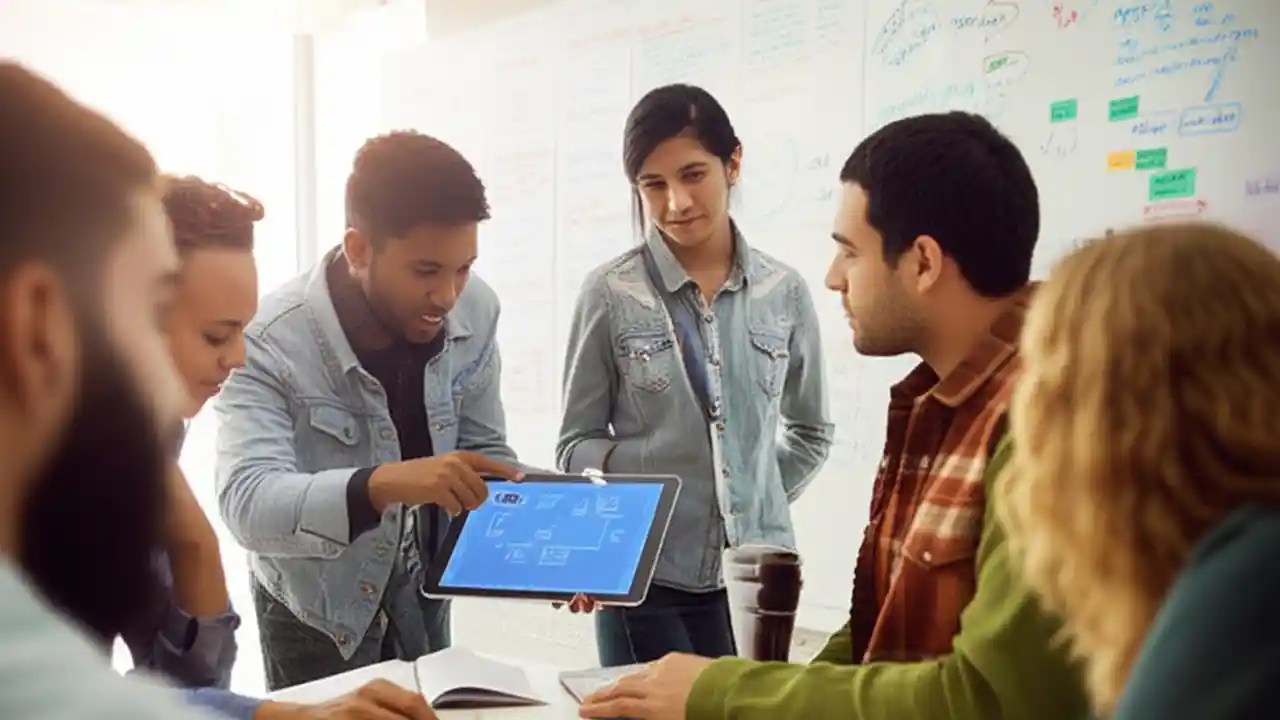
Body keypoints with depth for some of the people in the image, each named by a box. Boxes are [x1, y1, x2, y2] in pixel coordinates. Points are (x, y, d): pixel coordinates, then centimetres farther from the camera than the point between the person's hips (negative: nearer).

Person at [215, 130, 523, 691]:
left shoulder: (475, 311, -13)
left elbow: (484, 452, -3)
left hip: (422, 601, 4)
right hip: (316, 617, -4)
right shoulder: (271, 341, -27)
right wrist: (382, 484, -53)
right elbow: (246, 502, -38)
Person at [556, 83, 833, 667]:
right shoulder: (610, 292, -6)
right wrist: (621, 471, -17)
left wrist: (760, 504, 6)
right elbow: (576, 443, 1)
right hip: (644, 576, -2)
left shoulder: (785, 292, 2)